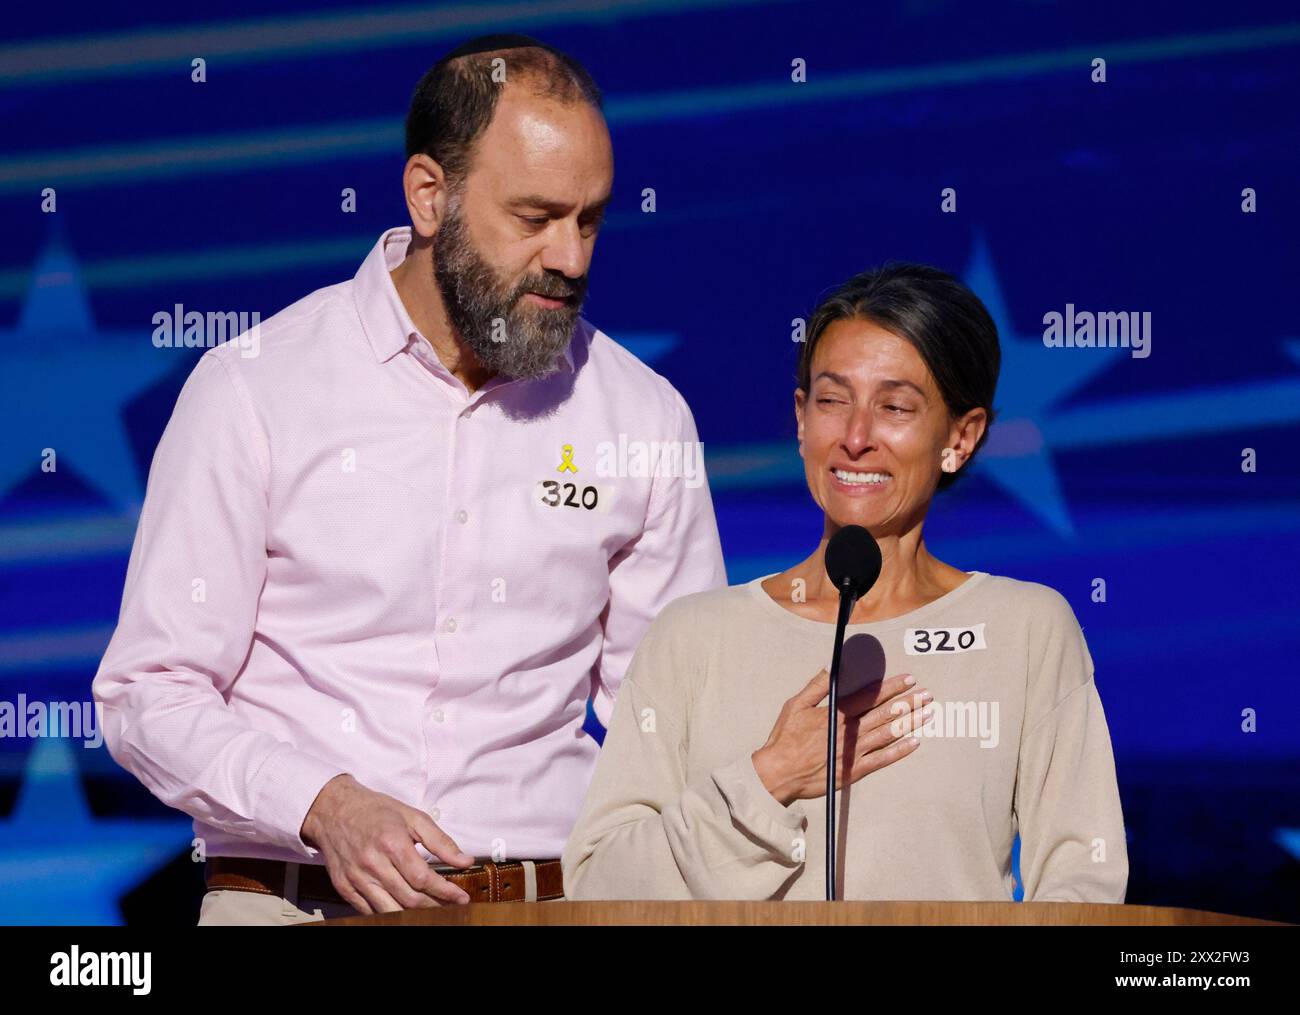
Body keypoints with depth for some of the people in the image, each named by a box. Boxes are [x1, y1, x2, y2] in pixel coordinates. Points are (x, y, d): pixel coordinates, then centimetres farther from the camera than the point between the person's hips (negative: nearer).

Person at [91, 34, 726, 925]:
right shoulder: (255, 389, 2)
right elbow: (152, 697, 2)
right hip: (293, 902, -2)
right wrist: (323, 807, -13)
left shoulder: (642, 416, 10)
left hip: (549, 900, 2)